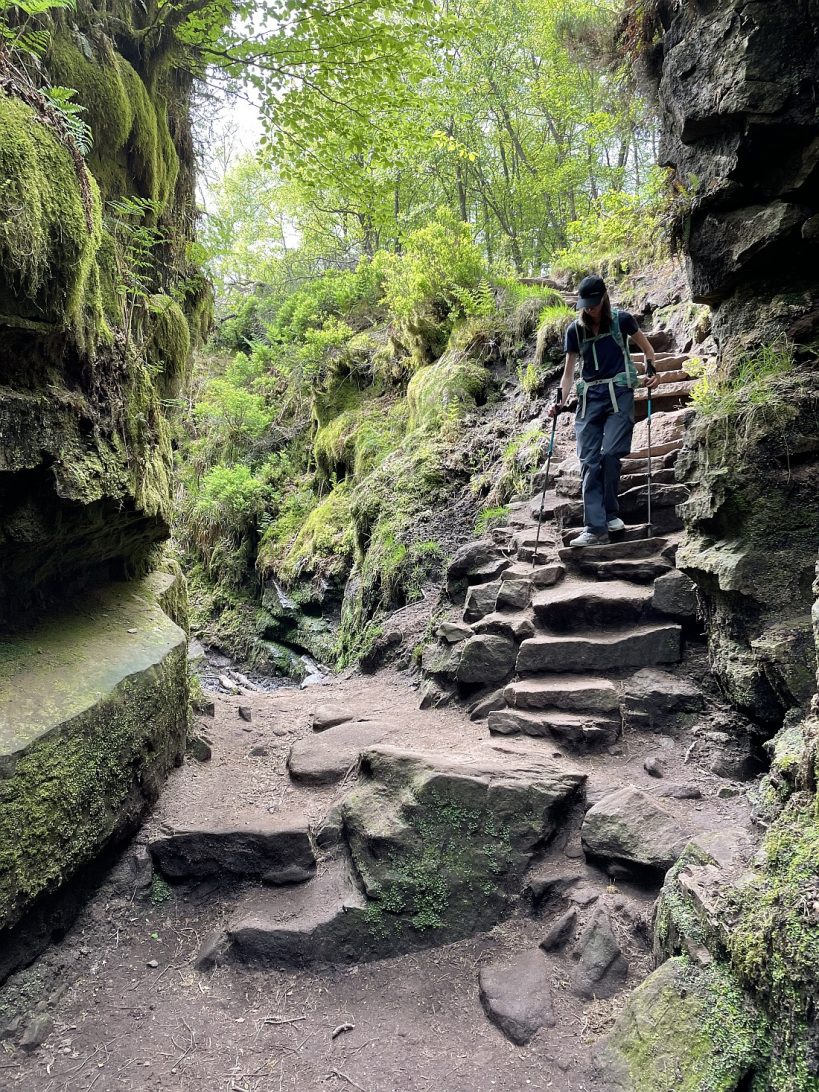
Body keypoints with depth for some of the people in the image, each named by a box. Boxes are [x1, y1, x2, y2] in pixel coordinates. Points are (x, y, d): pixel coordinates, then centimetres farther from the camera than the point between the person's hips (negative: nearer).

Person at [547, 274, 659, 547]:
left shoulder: (621, 320, 2)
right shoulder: (575, 330, 6)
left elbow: (646, 346, 16)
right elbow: (569, 371, 8)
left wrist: (651, 371, -1)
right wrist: (561, 402, -5)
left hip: (619, 393, -2)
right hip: (589, 396, 2)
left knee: (610, 453, -16)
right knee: (589, 461, -7)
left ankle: (610, 513, 5)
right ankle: (596, 528, -8)